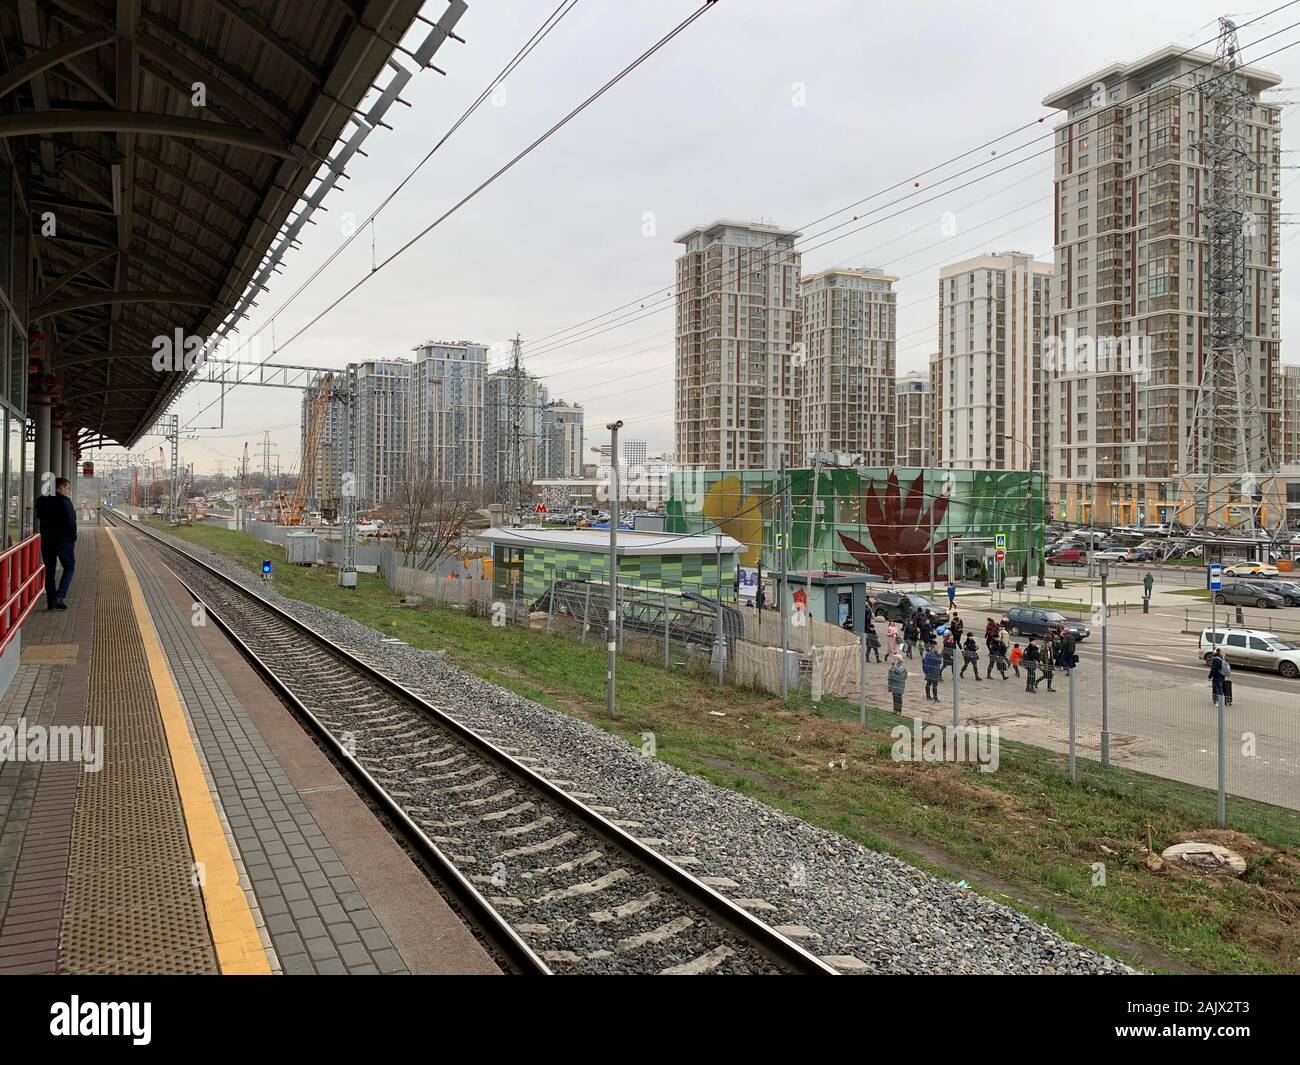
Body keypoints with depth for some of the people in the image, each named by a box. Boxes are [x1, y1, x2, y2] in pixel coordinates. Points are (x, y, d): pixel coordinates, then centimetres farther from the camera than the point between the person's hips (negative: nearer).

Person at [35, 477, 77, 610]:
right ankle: (60, 596, -9)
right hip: (64, 540, -5)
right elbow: (70, 521, -16)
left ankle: (50, 602, 10)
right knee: (69, 567, 7)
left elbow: (40, 517, 13)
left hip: (46, 540, 6)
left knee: (49, 570, 10)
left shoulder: (41, 501, 6)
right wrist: (73, 537, -3)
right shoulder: (64, 501, -12)